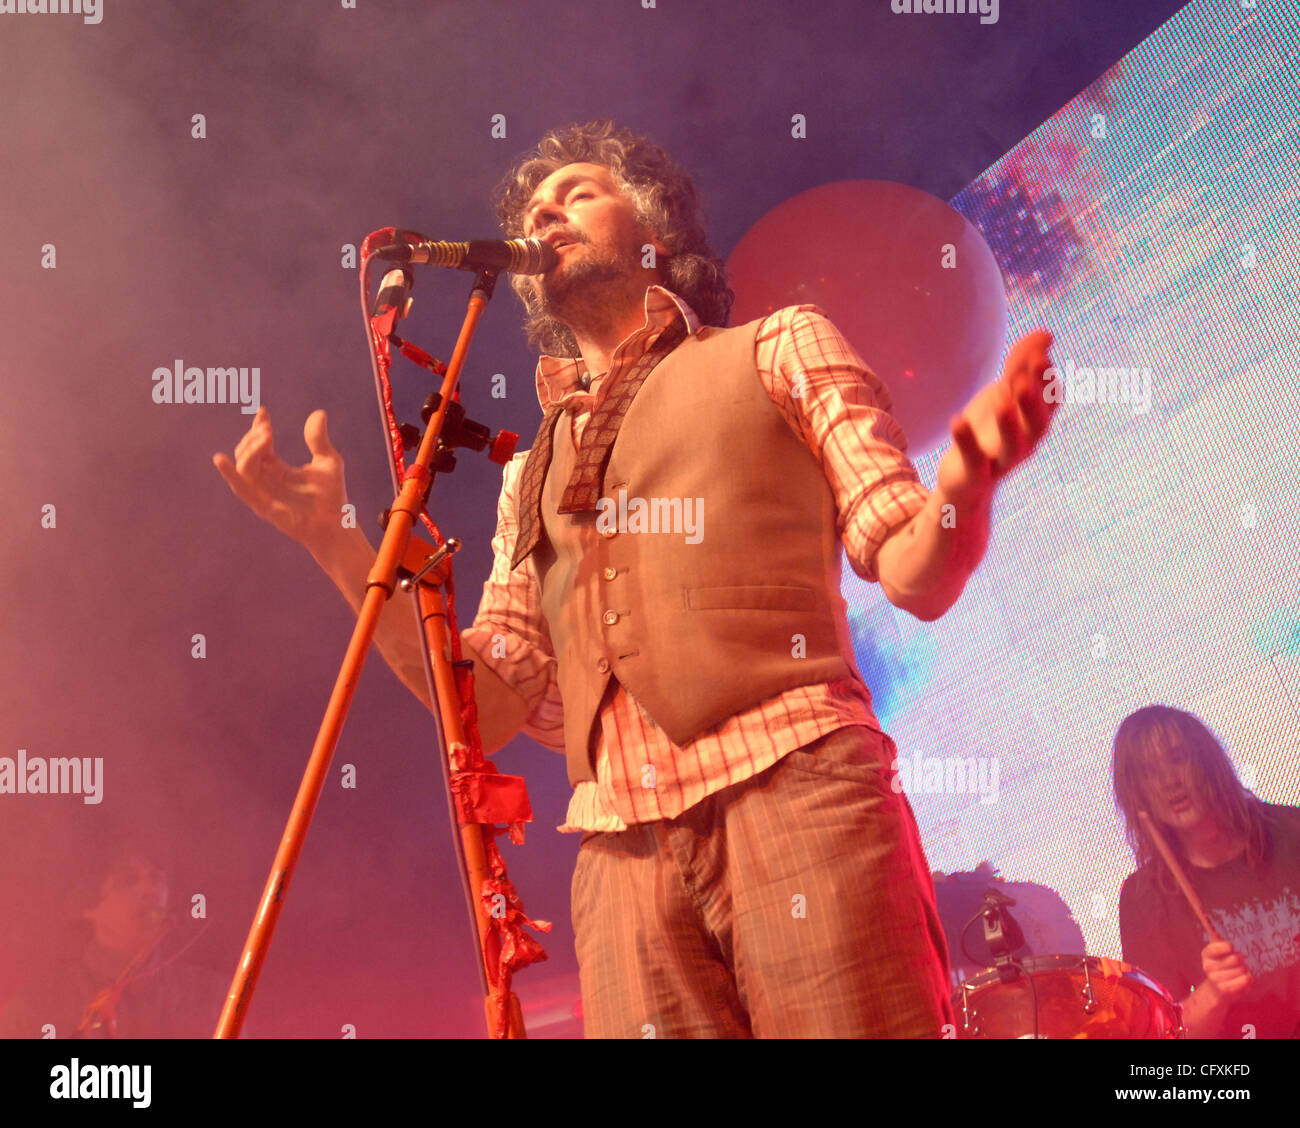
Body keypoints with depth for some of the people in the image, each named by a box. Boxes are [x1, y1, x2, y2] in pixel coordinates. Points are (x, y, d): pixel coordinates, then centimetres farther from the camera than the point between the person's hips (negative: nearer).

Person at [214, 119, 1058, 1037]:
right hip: (623, 851, 4)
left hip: (795, 787, -3)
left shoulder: (777, 348, 15)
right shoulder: (532, 475, 26)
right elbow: (492, 703, 17)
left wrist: (966, 486, -17)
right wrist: (336, 542, 10)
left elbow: (915, 573, 6)